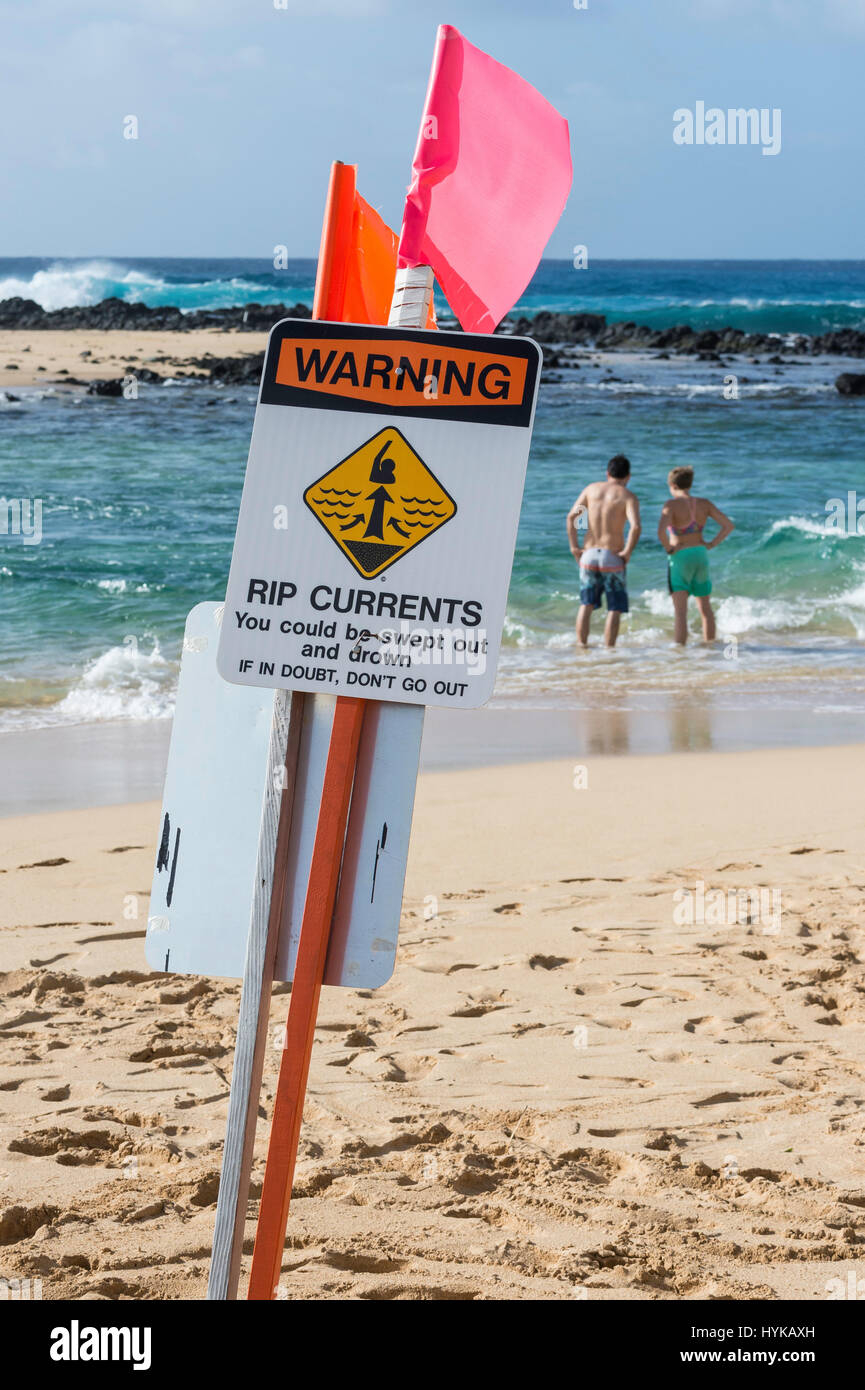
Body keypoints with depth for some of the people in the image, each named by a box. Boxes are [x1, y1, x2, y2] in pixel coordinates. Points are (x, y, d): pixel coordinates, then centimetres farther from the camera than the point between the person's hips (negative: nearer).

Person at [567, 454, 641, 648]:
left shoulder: (591, 489, 7)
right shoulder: (627, 496, -4)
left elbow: (571, 516, 0)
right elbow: (635, 526, -20)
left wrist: (574, 547, 2)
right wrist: (628, 552, -10)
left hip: (589, 554, 4)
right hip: (613, 557, -4)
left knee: (586, 605, 13)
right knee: (615, 609, 4)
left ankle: (581, 645, 11)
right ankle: (609, 649, 1)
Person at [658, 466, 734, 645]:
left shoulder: (671, 505, -12)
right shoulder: (704, 504, 4)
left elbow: (661, 531, -27)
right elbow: (728, 525, 2)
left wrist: (669, 549, -11)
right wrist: (710, 545, 5)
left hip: (680, 556, -5)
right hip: (701, 555, 5)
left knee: (680, 611, -7)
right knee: (705, 608, 19)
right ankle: (709, 644, 28)